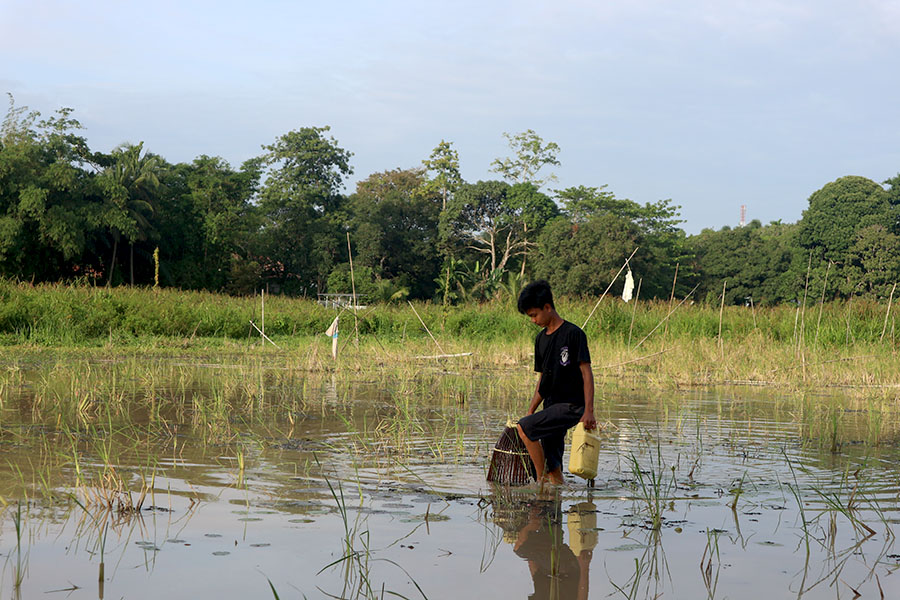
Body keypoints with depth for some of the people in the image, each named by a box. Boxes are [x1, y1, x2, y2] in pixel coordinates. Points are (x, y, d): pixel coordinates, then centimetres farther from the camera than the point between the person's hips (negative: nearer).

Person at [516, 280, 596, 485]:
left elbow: (586, 373, -12)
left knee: (523, 428, -21)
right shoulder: (541, 339, 15)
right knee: (553, 467, 3)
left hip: (571, 406, -8)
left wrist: (589, 411, -19)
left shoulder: (573, 333, -8)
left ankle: (542, 479, -14)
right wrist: (531, 411, 15)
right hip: (552, 407, 8)